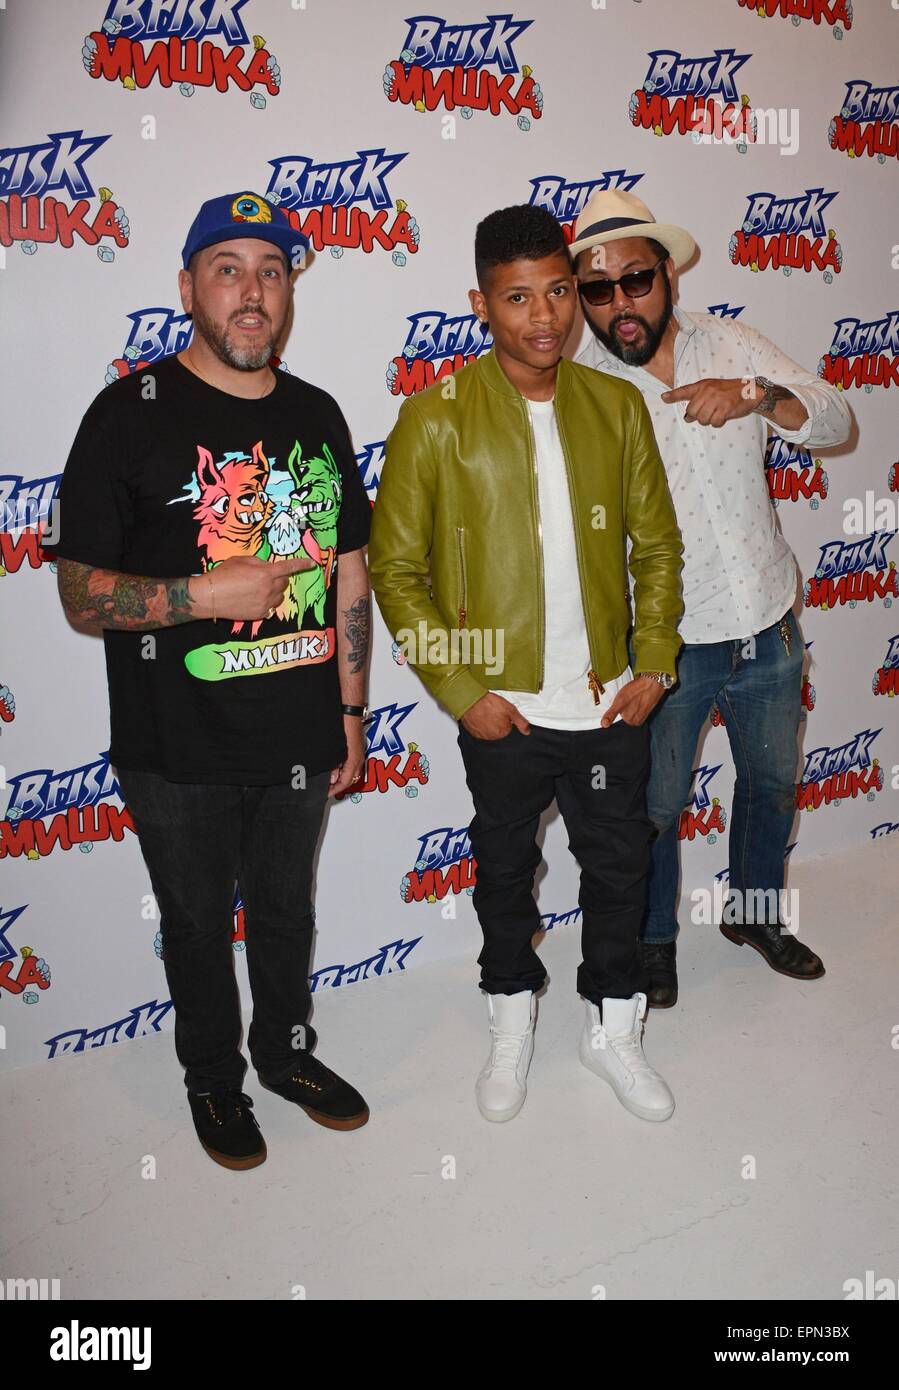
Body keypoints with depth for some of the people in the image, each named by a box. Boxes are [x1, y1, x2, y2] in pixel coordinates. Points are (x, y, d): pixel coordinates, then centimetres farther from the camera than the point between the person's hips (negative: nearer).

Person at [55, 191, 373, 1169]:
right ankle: (213, 1078, 40)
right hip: (178, 751, -3)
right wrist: (203, 592, -24)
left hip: (299, 736, 4)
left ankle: (286, 1050, 46)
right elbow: (80, 593, -10)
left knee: (286, 907, 21)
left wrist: (350, 710, 7)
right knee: (198, 922, 16)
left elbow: (348, 570, 8)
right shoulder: (131, 416, -10)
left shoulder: (316, 415, 4)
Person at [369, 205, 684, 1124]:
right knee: (505, 869, 17)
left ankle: (611, 1026, 39)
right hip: (503, 710, -2)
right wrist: (461, 693, -12)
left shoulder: (616, 405, 2)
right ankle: (512, 1017, 42)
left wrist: (654, 664, -1)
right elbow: (395, 568, -8)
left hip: (609, 703, 3)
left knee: (619, 867, 15)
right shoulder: (437, 419, -9)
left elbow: (657, 545, 8)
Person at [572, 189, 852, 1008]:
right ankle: (654, 938, 37)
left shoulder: (730, 346, -2)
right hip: (664, 645, -3)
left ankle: (756, 912, 46)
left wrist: (757, 395, -25)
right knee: (654, 807, 11)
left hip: (767, 625, 4)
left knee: (772, 781, 21)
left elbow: (834, 420, -5)